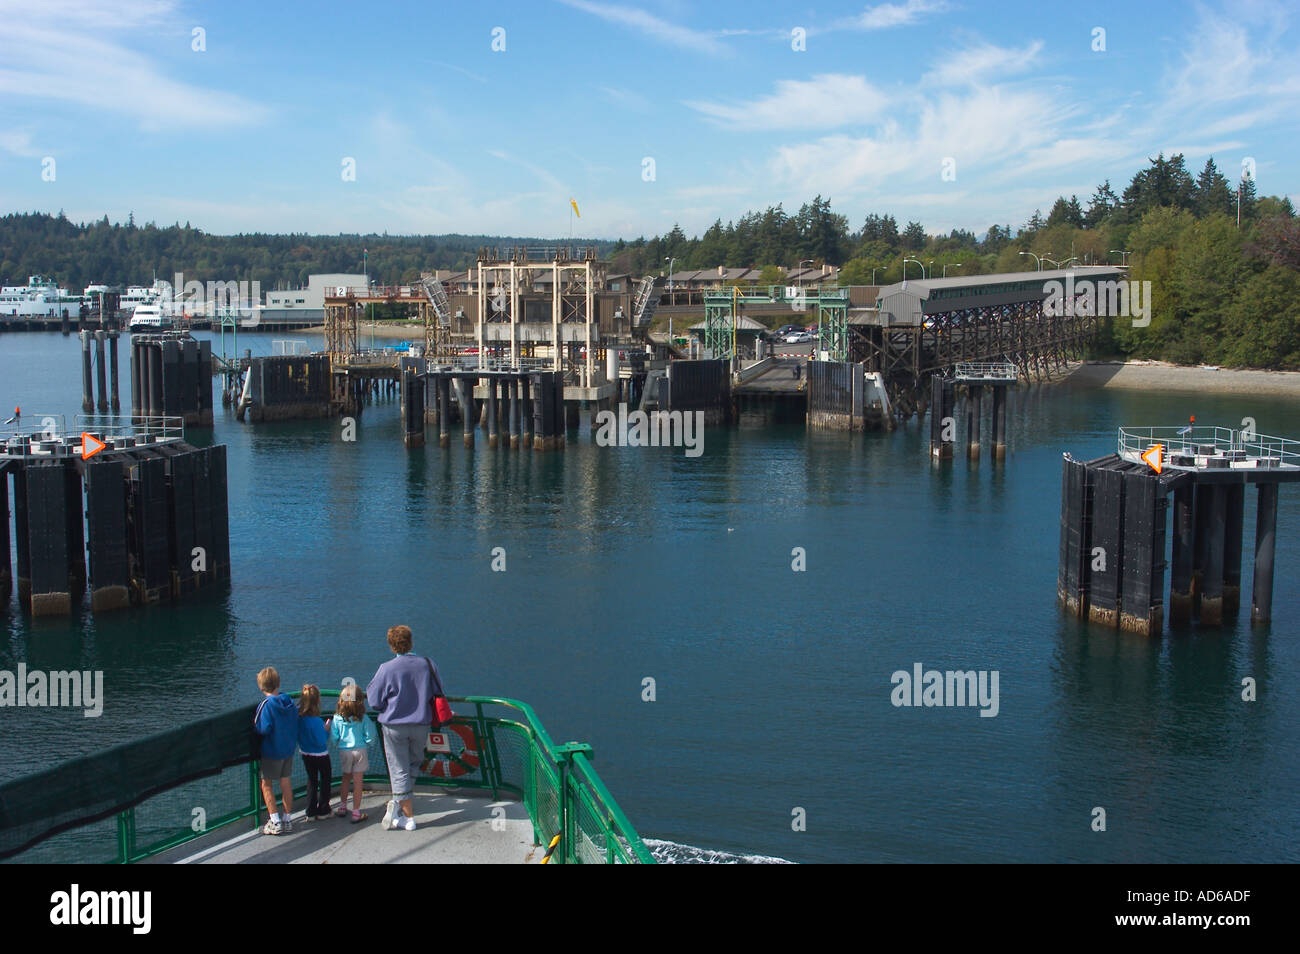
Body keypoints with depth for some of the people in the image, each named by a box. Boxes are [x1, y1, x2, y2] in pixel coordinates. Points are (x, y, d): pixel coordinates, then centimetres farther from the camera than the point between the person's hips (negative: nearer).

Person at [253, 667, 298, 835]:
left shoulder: (266, 705, -19)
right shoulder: (290, 702, -1)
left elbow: (263, 729, -24)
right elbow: (295, 725, 5)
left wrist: (254, 722, -6)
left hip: (272, 752, -6)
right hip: (289, 749, 6)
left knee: (266, 784, 6)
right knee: (286, 783, 13)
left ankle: (275, 822, 2)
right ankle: (287, 820, 20)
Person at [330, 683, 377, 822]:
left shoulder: (337, 718, -10)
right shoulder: (363, 718, -12)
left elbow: (333, 738, -6)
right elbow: (370, 737, -8)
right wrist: (368, 743, 13)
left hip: (344, 752, 2)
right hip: (360, 751, -2)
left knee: (346, 780, 21)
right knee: (357, 782, 4)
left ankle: (342, 807, 31)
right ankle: (356, 812, 7)